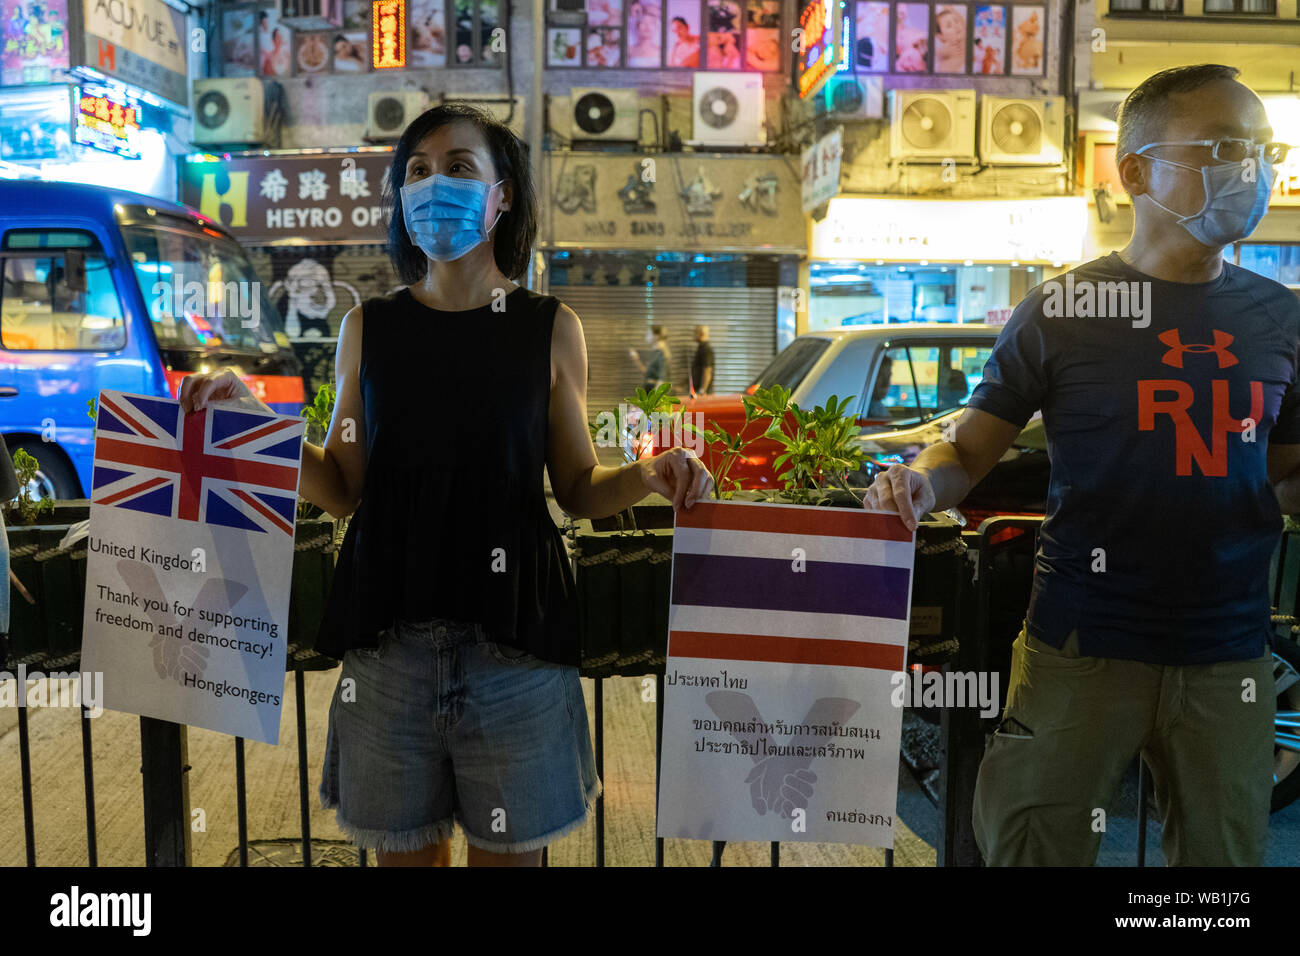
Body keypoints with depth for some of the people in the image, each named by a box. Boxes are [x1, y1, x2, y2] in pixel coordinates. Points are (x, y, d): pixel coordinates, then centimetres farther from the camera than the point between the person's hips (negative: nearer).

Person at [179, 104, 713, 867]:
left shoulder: (550, 329, 2)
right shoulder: (369, 328, 7)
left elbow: (578, 488, 6)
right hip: (390, 632, 2)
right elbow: (343, 488, 8)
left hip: (513, 634, -1)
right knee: (404, 847, 14)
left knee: (511, 848, 11)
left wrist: (648, 478, -13)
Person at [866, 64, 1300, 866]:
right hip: (1084, 649, -3)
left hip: (1228, 658, 4)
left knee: (1223, 849, 16)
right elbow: (972, 448, -2)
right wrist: (921, 484, -22)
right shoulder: (1064, 308, -4)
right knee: (1035, 846, 5)